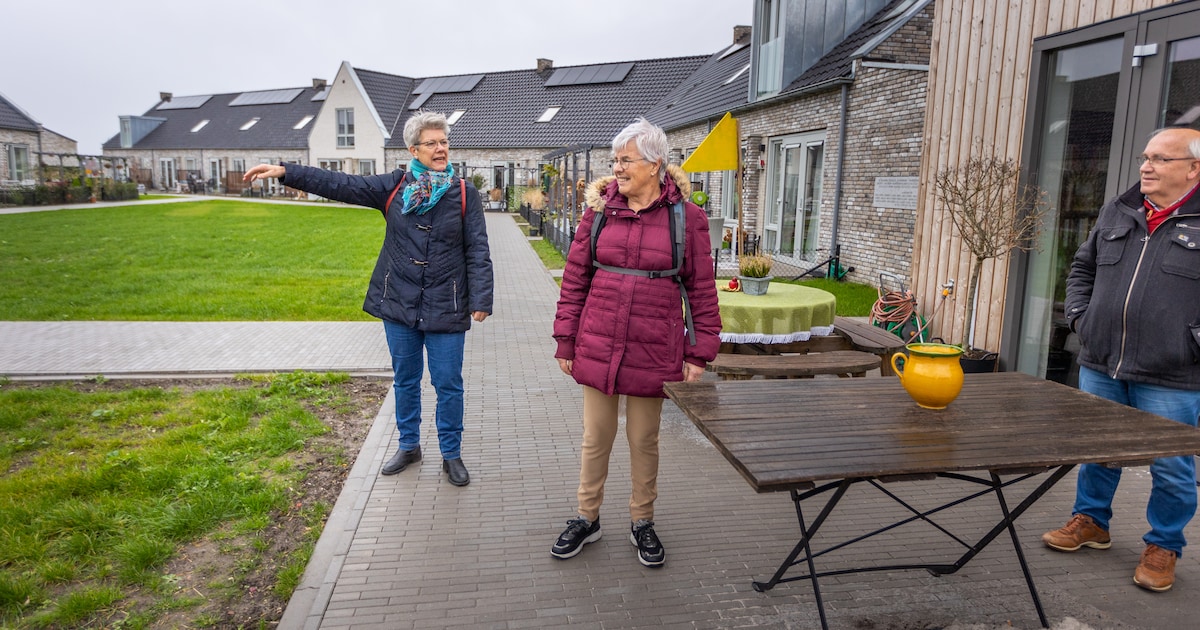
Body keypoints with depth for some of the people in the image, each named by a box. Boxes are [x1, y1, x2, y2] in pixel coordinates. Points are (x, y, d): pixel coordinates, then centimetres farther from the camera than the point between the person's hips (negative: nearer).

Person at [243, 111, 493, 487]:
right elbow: (342, 185, 1)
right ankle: (409, 446, 33)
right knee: (405, 380, 15)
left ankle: (451, 455, 21)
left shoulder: (465, 194, -3)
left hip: (446, 310, -2)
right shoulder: (394, 186, 3)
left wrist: (481, 300, -12)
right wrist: (284, 172, -4)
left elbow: (478, 252, -5)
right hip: (400, 305, 3)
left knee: (448, 384, 4)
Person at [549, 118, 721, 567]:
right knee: (596, 437, 13)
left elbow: (702, 289, -1)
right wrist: (566, 341, 3)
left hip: (654, 351, -2)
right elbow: (575, 279, 5)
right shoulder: (600, 209, 1)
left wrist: (700, 353, -3)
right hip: (598, 346, 2)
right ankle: (587, 519, 32)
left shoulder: (686, 217, -4)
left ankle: (642, 523, 33)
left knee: (644, 440, 13)